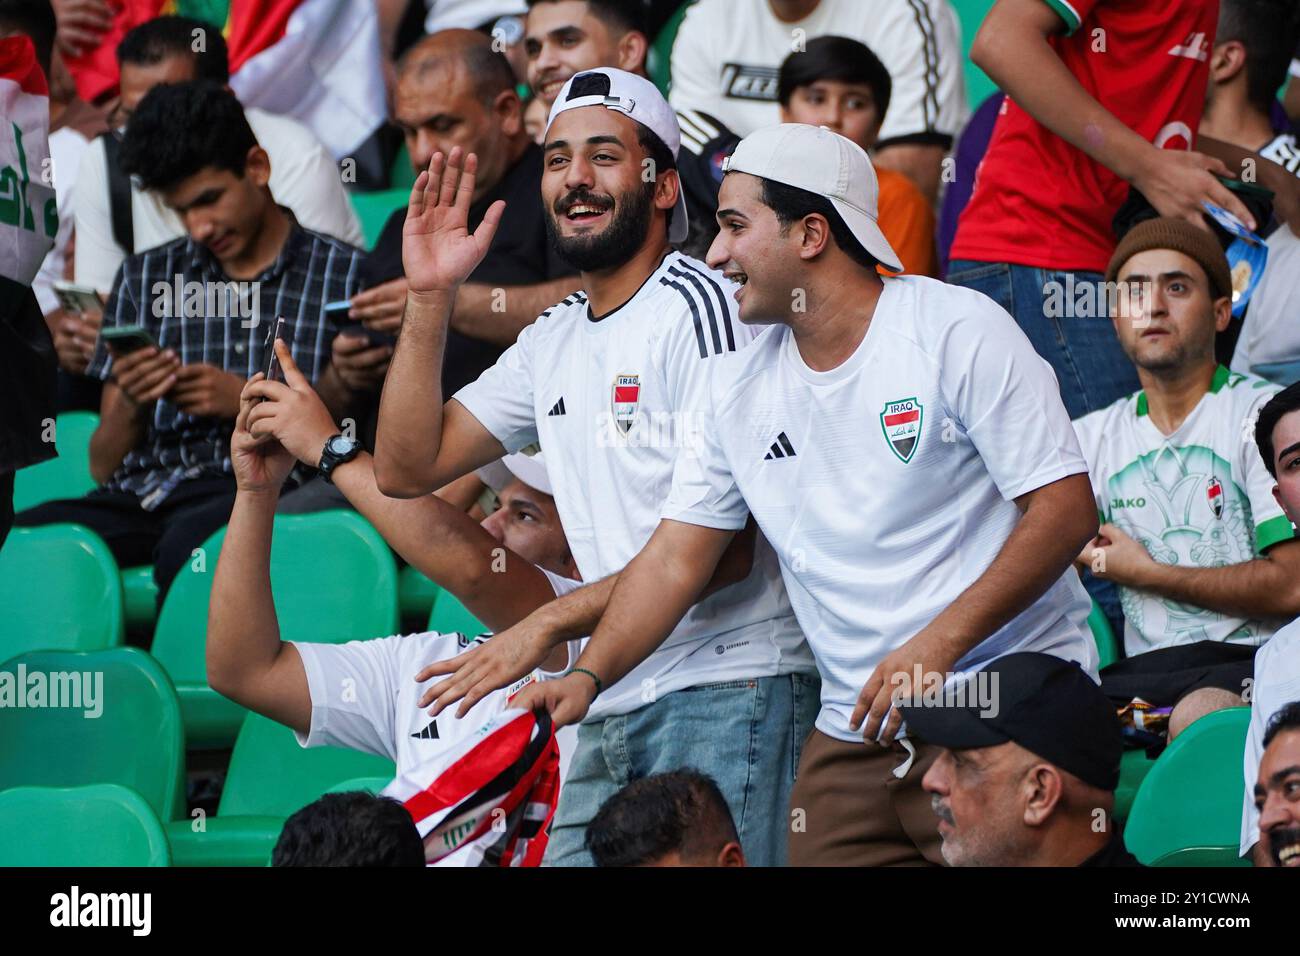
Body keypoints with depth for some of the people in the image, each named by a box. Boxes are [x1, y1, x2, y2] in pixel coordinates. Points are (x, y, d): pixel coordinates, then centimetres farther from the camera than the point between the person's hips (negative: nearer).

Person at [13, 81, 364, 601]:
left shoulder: (345, 275, 10)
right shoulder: (143, 279, 22)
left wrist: (250, 402, -9)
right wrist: (130, 408, -2)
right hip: (144, 492, 3)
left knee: (190, 542, -40)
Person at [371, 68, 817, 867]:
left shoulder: (698, 307, -8)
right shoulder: (553, 340, 17)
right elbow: (408, 468, 15)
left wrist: (549, 625, -15)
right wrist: (430, 298, 6)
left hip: (724, 690, -8)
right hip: (609, 707, 8)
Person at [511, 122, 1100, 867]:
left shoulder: (958, 331, -7)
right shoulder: (739, 389, 11)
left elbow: (1065, 507, -12)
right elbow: (676, 559, 12)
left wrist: (936, 646, -20)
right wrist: (587, 676, -5)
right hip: (856, 730, 5)